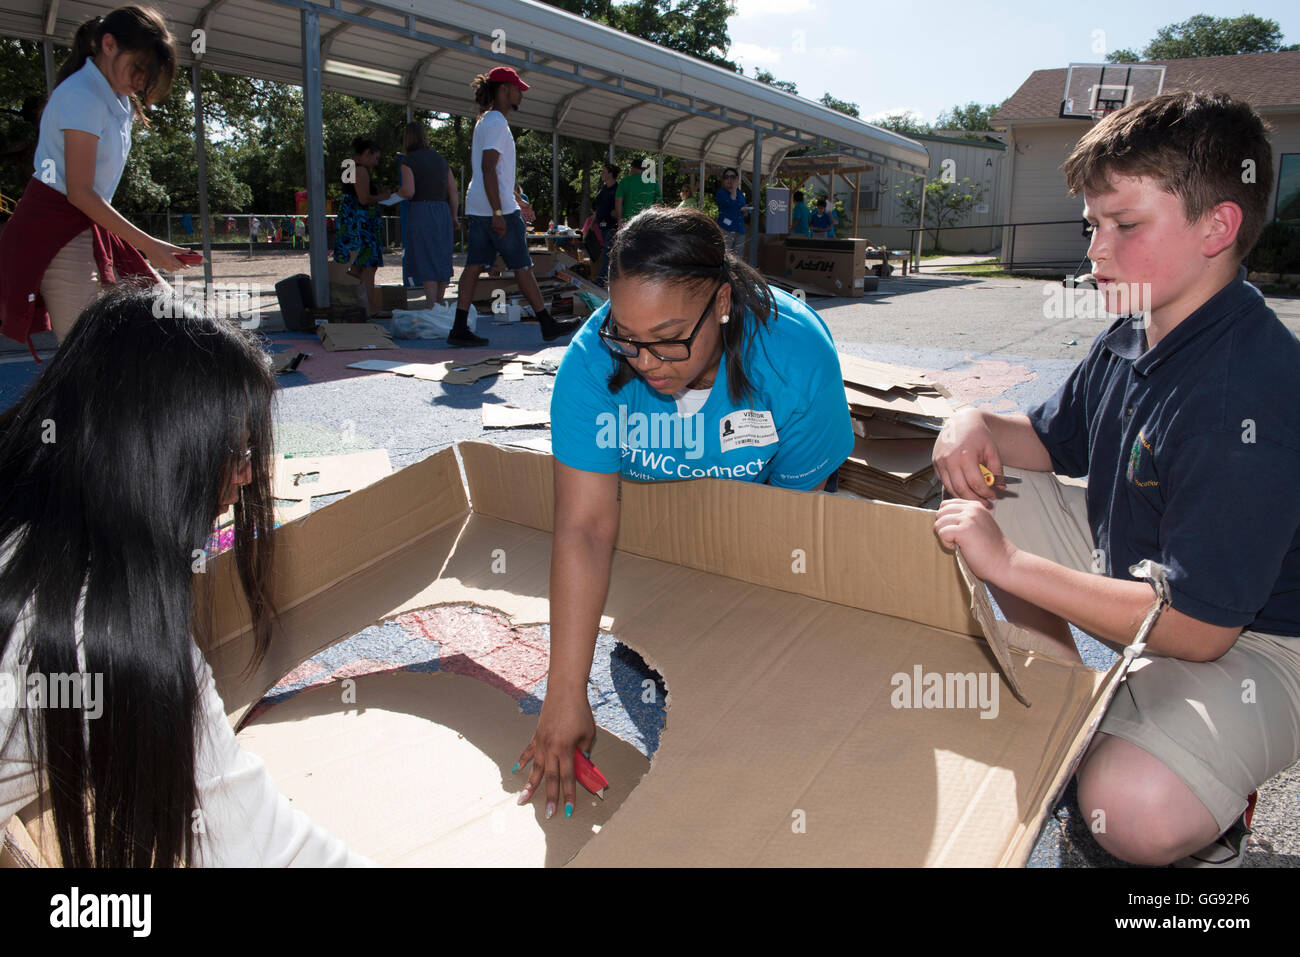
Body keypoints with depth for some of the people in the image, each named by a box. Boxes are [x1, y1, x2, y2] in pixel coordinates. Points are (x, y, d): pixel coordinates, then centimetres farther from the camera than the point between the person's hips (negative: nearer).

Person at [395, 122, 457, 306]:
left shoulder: (408, 161, -3)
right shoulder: (440, 158, 13)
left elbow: (409, 192, -15)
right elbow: (453, 190, 10)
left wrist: (398, 192, 6)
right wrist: (454, 217, 15)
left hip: (421, 211, -5)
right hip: (443, 210, 5)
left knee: (426, 262, -2)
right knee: (442, 260, 12)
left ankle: (432, 307, -3)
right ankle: (439, 305, 20)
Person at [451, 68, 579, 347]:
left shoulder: (487, 121, 20)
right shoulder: (496, 122, -11)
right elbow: (488, 168, -20)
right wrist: (498, 213, -24)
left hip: (479, 208, 10)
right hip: (499, 208, -10)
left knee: (475, 265, 4)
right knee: (522, 266, -2)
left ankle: (459, 329, 1)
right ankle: (548, 324, 7)